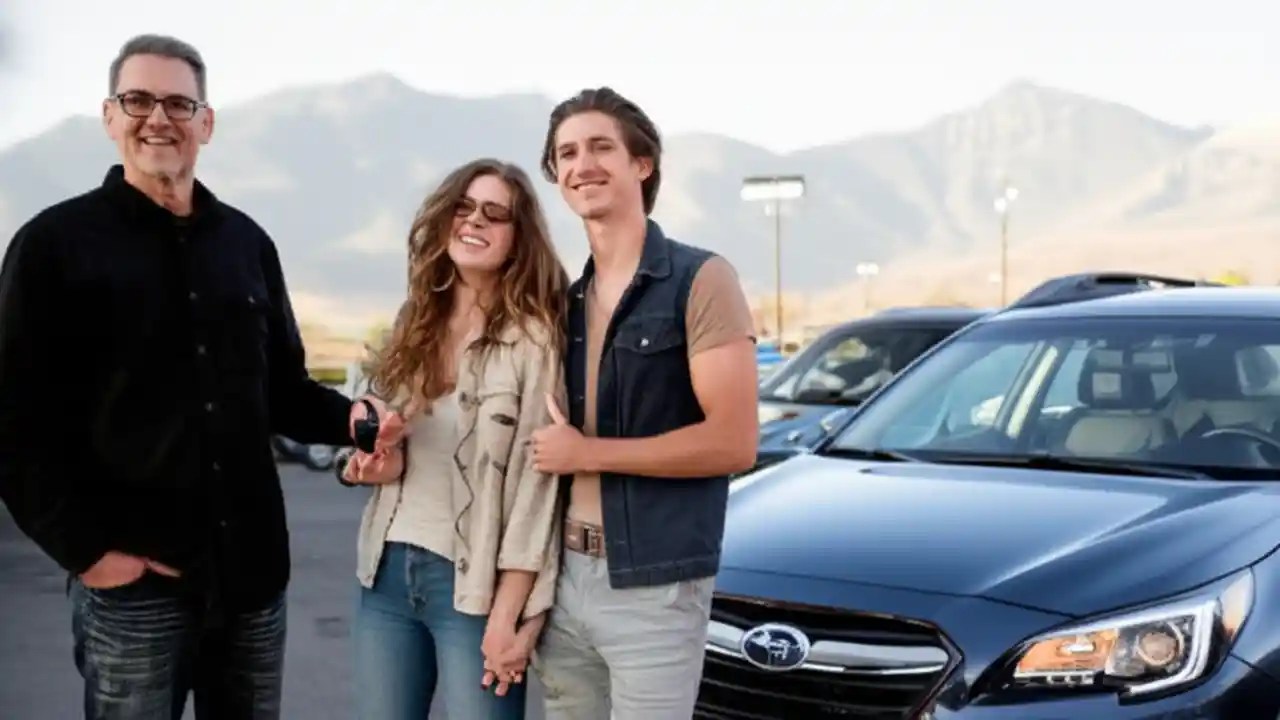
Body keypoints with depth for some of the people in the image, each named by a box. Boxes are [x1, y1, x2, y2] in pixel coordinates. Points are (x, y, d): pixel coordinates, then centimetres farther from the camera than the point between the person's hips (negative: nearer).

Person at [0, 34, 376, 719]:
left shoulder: (247, 242, 11)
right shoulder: (55, 242, -2)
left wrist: (347, 415, -5)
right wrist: (86, 547, -12)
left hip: (251, 568, 4)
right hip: (131, 578, -4)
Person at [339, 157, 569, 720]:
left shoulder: (535, 339, -10)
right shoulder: (415, 324, 10)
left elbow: (535, 483, -13)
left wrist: (508, 617, -16)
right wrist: (375, 463, -3)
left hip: (473, 584, -6)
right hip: (387, 571, 6)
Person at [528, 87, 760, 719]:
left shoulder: (699, 280, -8)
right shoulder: (569, 300, 13)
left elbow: (733, 443, -16)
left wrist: (587, 452, -12)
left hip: (652, 587, -6)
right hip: (565, 577, 6)